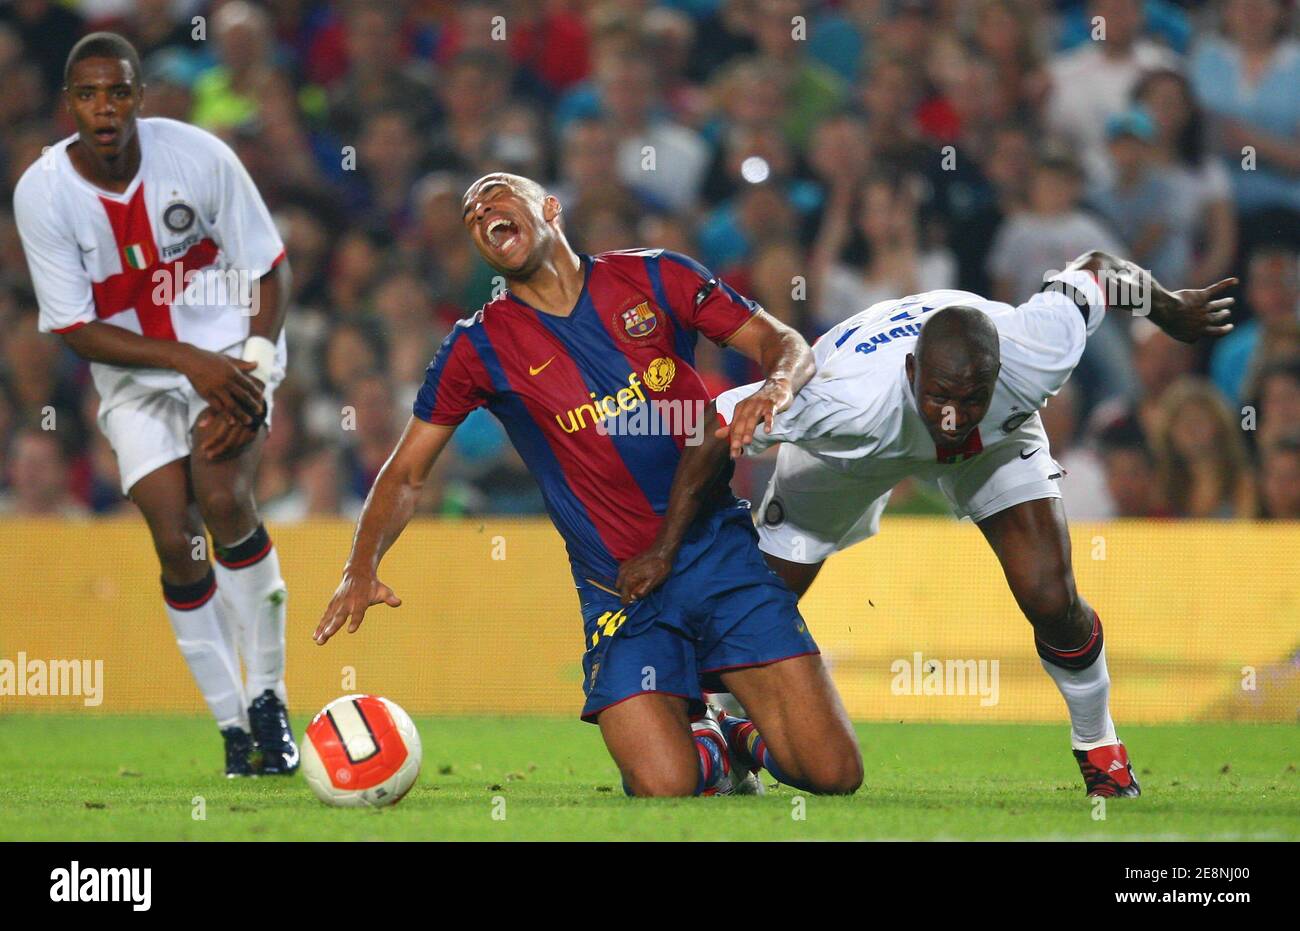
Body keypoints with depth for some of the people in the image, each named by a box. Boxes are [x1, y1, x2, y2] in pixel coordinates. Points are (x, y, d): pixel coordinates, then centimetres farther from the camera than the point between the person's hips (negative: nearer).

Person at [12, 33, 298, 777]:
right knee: (177, 542, -12)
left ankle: (269, 695, -10)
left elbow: (270, 270, -5)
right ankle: (235, 726, 3)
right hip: (133, 373, 2)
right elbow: (75, 330, -10)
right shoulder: (42, 193, -15)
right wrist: (187, 361, -21)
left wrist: (251, 372, -18)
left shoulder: (199, 157, -16)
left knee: (223, 498, -26)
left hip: (231, 349, -1)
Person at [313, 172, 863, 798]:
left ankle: (748, 740, 25)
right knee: (664, 788, -22)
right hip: (620, 592, -1)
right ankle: (703, 747, 14)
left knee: (833, 772, -10)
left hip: (721, 551, 1)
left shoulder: (653, 277, 4)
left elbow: (783, 343, 7)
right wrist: (361, 568, -10)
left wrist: (778, 386, -17)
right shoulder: (480, 347, 3)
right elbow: (406, 472, 6)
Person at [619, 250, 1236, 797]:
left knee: (1052, 602, -13)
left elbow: (1097, 269, -21)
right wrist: (664, 552, -32)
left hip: (998, 440, 1)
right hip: (852, 450, -1)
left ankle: (1099, 749, 15)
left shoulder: (1039, 352, -42)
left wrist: (1169, 309, 1)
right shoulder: (851, 402, -48)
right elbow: (718, 434, -36)